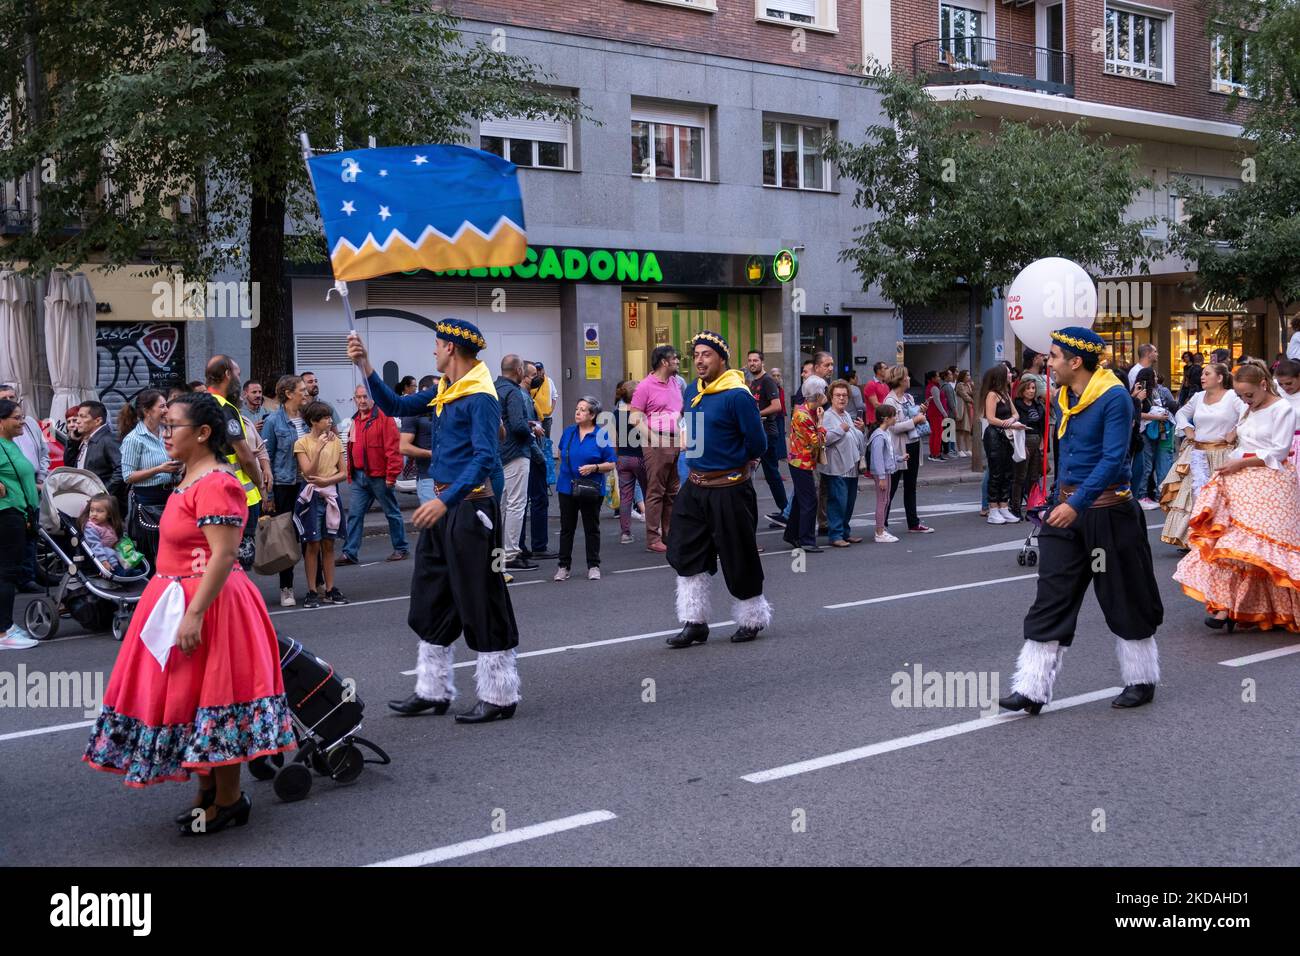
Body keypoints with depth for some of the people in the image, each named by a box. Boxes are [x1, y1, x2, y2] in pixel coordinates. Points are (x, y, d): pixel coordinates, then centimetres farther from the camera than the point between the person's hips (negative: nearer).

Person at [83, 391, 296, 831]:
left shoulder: (216, 484, -20)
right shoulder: (192, 478, 13)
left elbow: (223, 555, -25)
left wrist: (194, 614, -28)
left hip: (207, 603, -10)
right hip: (176, 600, 10)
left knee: (209, 699, -1)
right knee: (187, 695, 16)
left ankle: (229, 801, 12)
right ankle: (207, 791, 29)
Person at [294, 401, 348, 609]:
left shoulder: (335, 441, 5)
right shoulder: (302, 443, -5)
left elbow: (343, 473, 5)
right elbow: (308, 472, -13)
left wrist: (326, 480, -13)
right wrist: (319, 448, -20)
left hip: (330, 495, 3)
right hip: (311, 496, -3)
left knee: (328, 543, 7)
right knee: (313, 544, -2)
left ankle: (330, 589, 11)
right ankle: (312, 591, 3)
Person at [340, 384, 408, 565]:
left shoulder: (383, 418, -10)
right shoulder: (355, 421, 14)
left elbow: (393, 448, -14)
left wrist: (391, 475, -17)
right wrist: (350, 473, 13)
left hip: (379, 476, -7)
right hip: (359, 477, 7)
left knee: (392, 513, 5)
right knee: (354, 514, 3)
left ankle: (401, 549, 16)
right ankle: (350, 553, 6)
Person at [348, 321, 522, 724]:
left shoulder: (480, 398, -15)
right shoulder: (444, 391, 13)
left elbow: (484, 458, -24)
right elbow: (395, 406, 20)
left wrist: (445, 501, -33)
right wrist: (365, 367, 11)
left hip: (469, 507, -10)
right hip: (443, 508, 10)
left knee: (481, 604, -2)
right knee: (430, 603, 14)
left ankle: (499, 697, 8)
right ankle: (433, 691, 23)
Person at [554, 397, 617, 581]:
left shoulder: (602, 435, -8)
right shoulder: (568, 432, 5)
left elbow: (611, 464, -7)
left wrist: (594, 467, -21)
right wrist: (563, 469, 11)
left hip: (591, 489, -3)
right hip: (567, 487, 3)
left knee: (592, 528, 8)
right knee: (566, 528, 9)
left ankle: (593, 566, 18)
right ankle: (564, 566, 17)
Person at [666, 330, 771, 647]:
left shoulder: (737, 395, -17)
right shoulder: (692, 390, 7)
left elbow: (758, 444, -14)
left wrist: (734, 461, 2)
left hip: (729, 489, -7)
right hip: (695, 486, 8)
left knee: (739, 559, 4)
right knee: (686, 554, 6)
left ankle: (752, 619, 22)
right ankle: (694, 623, 15)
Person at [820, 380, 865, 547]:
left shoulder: (848, 415, 18)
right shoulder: (827, 416, -10)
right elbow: (823, 439, -24)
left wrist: (859, 429, 11)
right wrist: (841, 429, -20)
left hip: (851, 467, 9)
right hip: (836, 468, -9)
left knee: (849, 502, 14)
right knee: (838, 502, -8)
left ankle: (845, 532, 24)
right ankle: (836, 535, -3)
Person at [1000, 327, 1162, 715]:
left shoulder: (1114, 398, -16)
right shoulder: (1065, 396, 8)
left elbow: (1113, 459, -23)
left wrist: (1077, 504, -30)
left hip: (1106, 510, -7)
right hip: (1067, 506, 7)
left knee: (1124, 600, 7)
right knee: (1051, 598, 1)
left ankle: (1141, 681, 25)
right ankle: (1031, 690, 0)